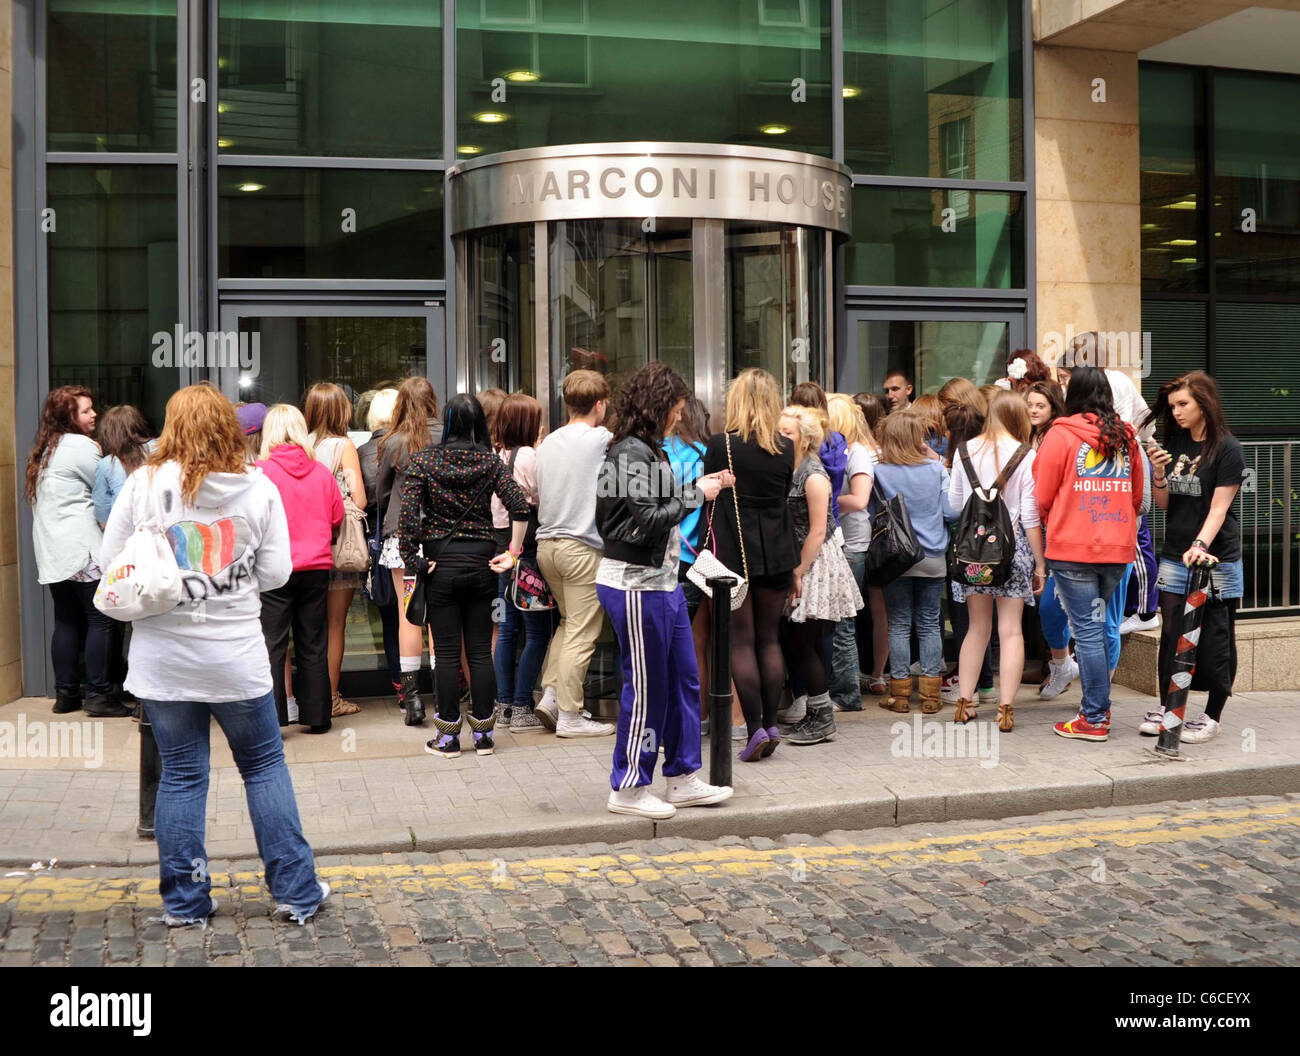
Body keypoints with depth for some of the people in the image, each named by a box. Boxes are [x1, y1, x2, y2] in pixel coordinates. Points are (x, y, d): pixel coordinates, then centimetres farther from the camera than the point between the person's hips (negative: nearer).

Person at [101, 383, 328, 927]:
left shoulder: (144, 483, -5)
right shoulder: (259, 488, -4)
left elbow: (110, 562, 0)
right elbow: (277, 572, -2)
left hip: (162, 656, 0)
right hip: (236, 656, 0)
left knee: (181, 775, 10)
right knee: (264, 765, 13)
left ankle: (185, 901, 19)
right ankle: (297, 890, 16)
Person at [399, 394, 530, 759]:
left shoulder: (422, 461, -4)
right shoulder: (491, 462, 0)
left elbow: (408, 514, -14)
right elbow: (520, 507, -10)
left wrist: (412, 558, -5)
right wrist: (512, 553, -1)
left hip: (441, 564, -2)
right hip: (481, 562, 2)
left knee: (446, 653, 4)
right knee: (481, 651, 8)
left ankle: (449, 736, 9)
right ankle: (483, 734, 14)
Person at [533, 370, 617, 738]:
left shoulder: (548, 443, 11)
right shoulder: (601, 439, -10)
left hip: (546, 543, 7)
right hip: (582, 547, -7)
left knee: (568, 622, 23)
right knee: (581, 635, 0)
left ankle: (550, 694, 15)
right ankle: (569, 716, 4)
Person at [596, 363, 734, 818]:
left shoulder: (648, 449, 15)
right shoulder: (632, 452, -17)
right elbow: (648, 521, -21)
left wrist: (698, 487, 10)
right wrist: (696, 494, -12)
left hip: (661, 581, 11)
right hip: (636, 584, -11)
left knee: (683, 679, 15)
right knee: (646, 687, 0)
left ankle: (682, 779, 25)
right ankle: (628, 788, 13)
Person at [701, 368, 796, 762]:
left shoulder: (719, 445, -9)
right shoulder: (786, 448, 2)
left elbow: (708, 499, -1)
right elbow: (786, 497, 9)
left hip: (733, 552, -4)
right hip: (776, 553, 4)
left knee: (741, 641, 2)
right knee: (769, 638, 12)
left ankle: (755, 727, -2)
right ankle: (771, 723, 13)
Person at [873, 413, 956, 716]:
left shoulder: (880, 472, -8)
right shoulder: (936, 469, -5)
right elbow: (950, 512, -3)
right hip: (932, 557, 1)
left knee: (899, 625, 6)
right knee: (929, 624, 9)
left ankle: (900, 694, 8)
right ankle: (931, 695, 10)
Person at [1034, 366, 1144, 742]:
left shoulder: (1061, 435, -7)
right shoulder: (1126, 437, 8)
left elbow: (1043, 496, -3)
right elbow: (1137, 496, 15)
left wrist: (1051, 525, 16)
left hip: (1072, 548, -5)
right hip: (1118, 548, 5)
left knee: (1087, 630, -2)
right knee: (1095, 625, 17)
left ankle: (1095, 720, 2)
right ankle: (1098, 706, 22)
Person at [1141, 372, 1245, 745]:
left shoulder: (1227, 448, -8)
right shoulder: (1173, 443, 8)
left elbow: (1219, 507, -13)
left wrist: (1200, 545, -28)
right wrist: (1158, 473, -8)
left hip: (1216, 560, -5)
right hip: (1174, 557, 5)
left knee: (1214, 640, 1)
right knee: (1171, 635, 8)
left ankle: (1212, 716, 11)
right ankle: (1166, 707, 18)